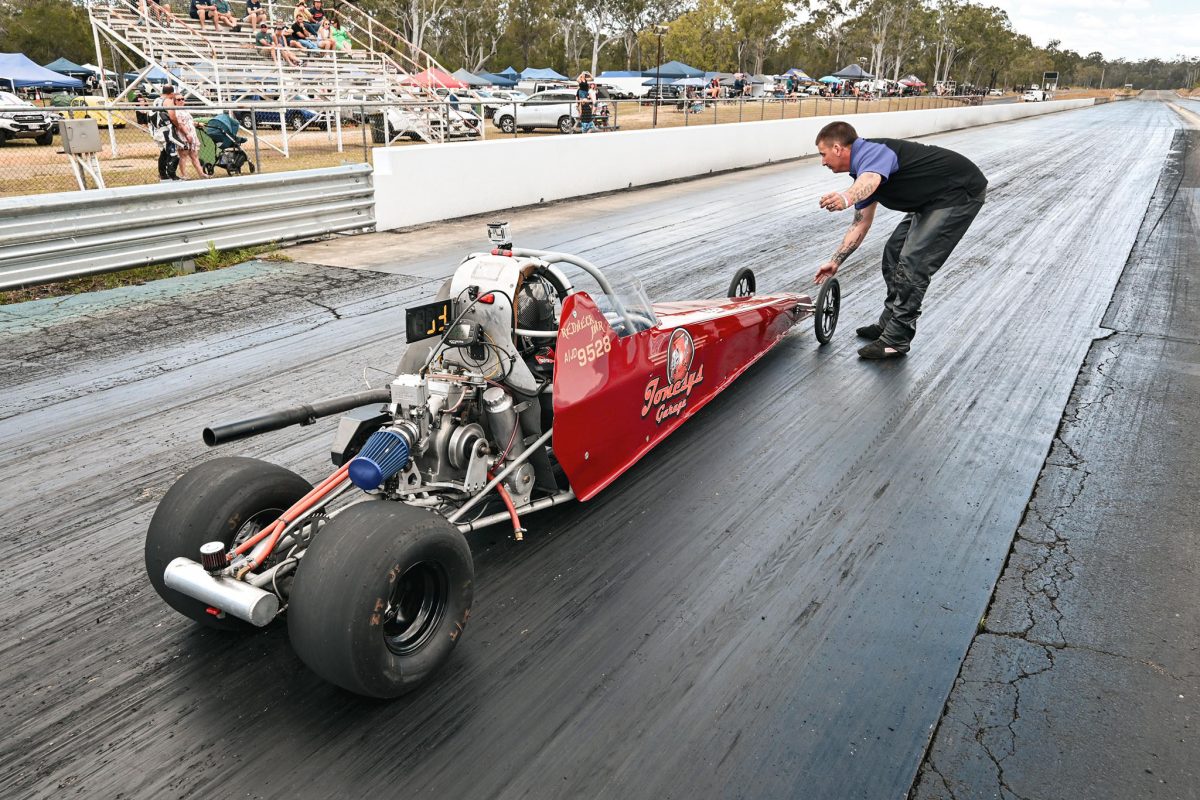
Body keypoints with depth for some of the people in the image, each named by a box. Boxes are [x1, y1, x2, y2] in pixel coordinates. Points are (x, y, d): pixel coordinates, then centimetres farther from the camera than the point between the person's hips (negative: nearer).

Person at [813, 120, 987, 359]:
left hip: (960, 192, -10)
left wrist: (846, 198, -66)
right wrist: (835, 262, 21)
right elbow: (861, 224, 19)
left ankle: (896, 340, -6)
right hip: (936, 198, 10)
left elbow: (870, 181, -46)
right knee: (894, 253, 13)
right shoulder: (864, 168, 10)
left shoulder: (870, 151, -20)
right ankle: (889, 323, 24)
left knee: (912, 264, -14)